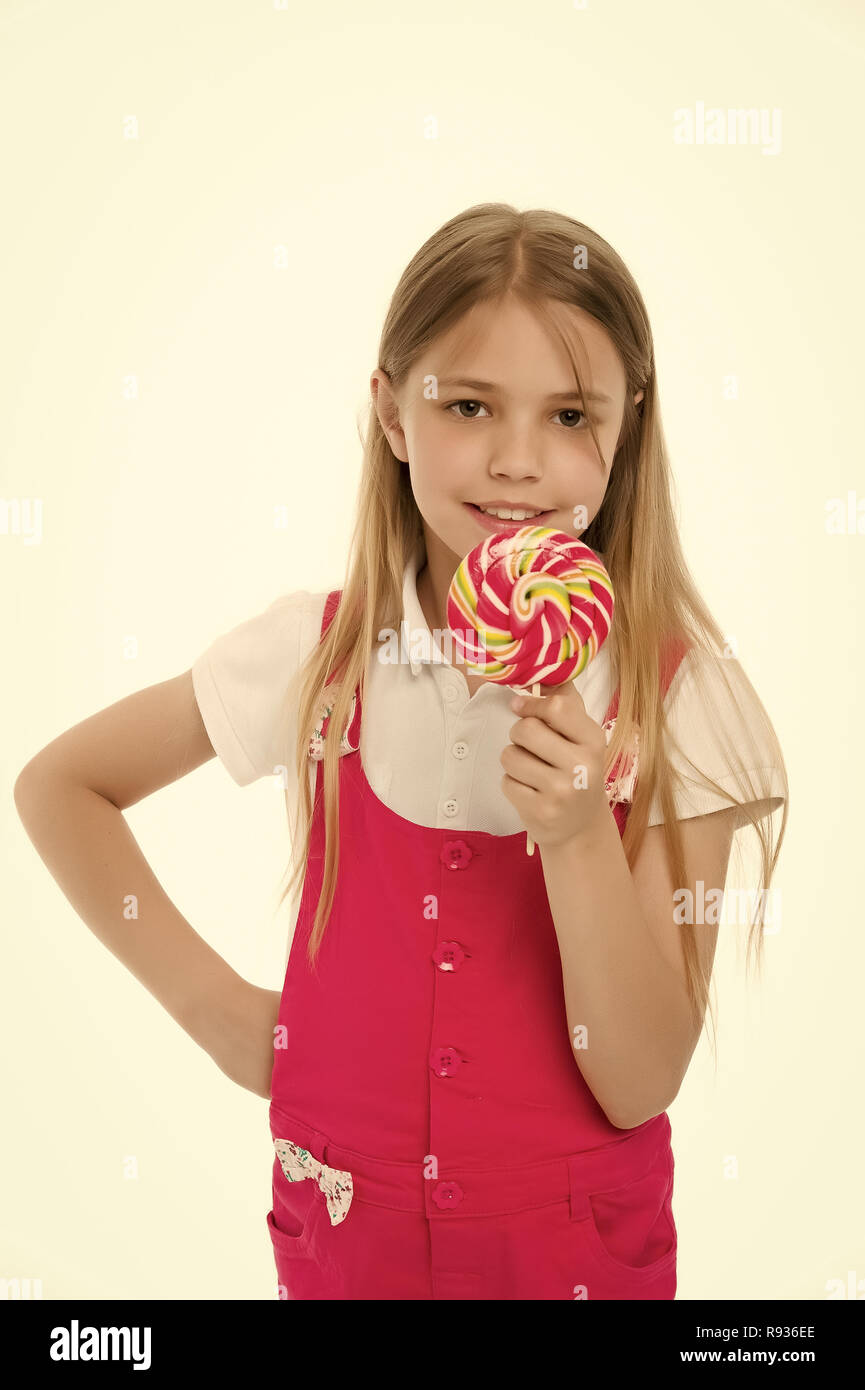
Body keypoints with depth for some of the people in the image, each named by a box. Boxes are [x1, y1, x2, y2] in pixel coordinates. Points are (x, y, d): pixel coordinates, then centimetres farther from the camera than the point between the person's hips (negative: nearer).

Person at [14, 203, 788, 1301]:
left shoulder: (682, 701, -15)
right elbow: (58, 786, 3)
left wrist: (581, 837, -30)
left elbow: (639, 1087, -15)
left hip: (576, 1249, -1)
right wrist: (211, 1001, -3)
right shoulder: (316, 652, -11)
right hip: (345, 1235, 1)